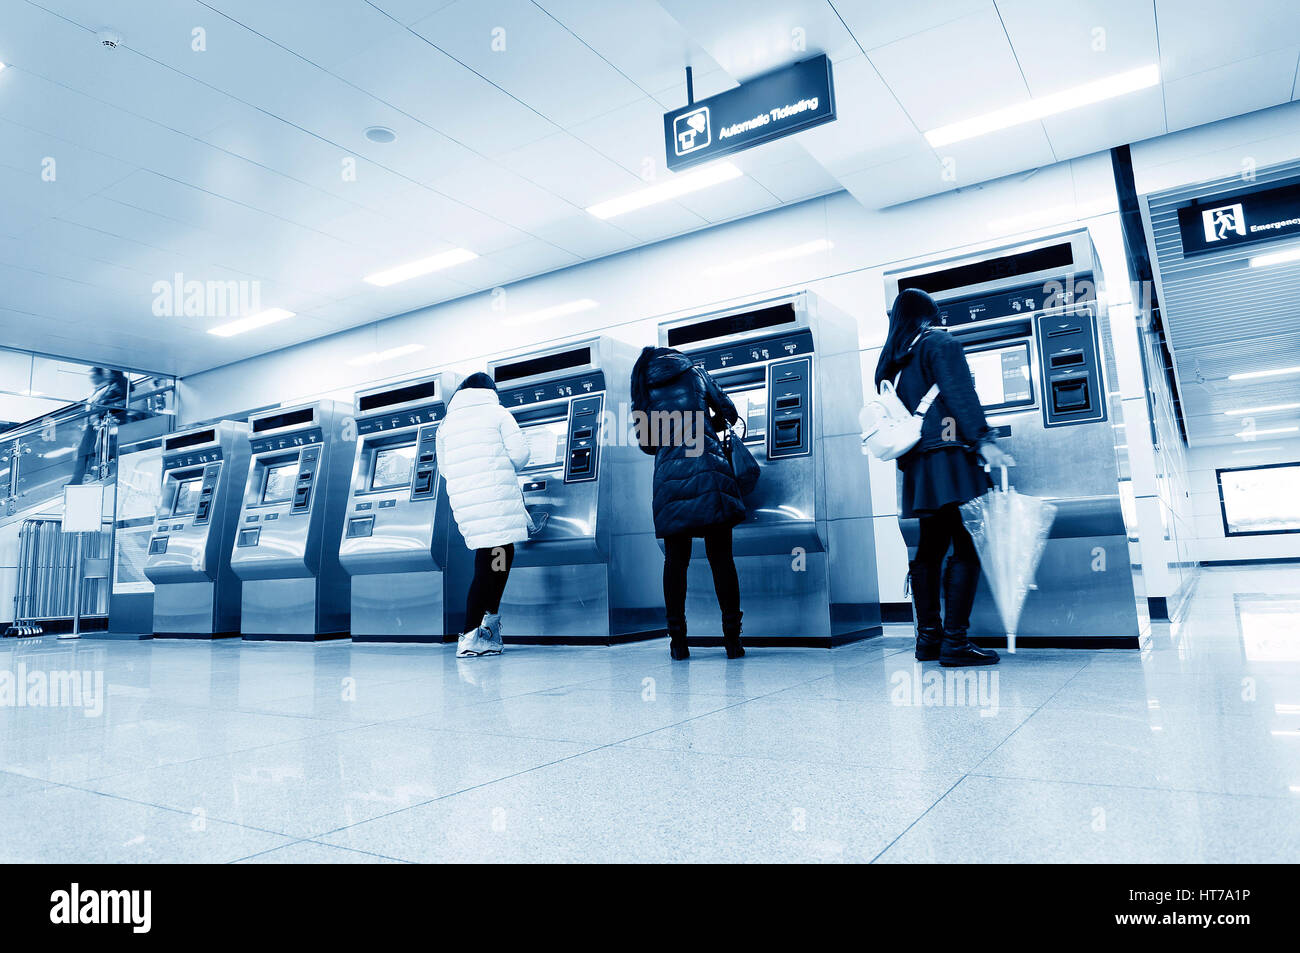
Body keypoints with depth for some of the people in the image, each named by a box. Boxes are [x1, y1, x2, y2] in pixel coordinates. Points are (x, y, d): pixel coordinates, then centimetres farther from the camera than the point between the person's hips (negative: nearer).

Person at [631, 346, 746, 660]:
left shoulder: (645, 390, 16)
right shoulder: (696, 374, 15)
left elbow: (646, 443, 17)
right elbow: (728, 413, 23)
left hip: (670, 477, 1)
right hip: (710, 472, -1)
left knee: (675, 560, 6)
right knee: (721, 557, 2)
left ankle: (677, 639, 6)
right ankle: (732, 637, 3)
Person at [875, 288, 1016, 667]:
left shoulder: (892, 360, 20)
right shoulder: (941, 343, 2)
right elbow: (961, 395, -13)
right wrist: (984, 440, -19)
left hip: (916, 465, 7)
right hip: (950, 456, -7)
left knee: (930, 549, 10)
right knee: (966, 548, -8)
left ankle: (928, 636, 11)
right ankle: (955, 641, -12)